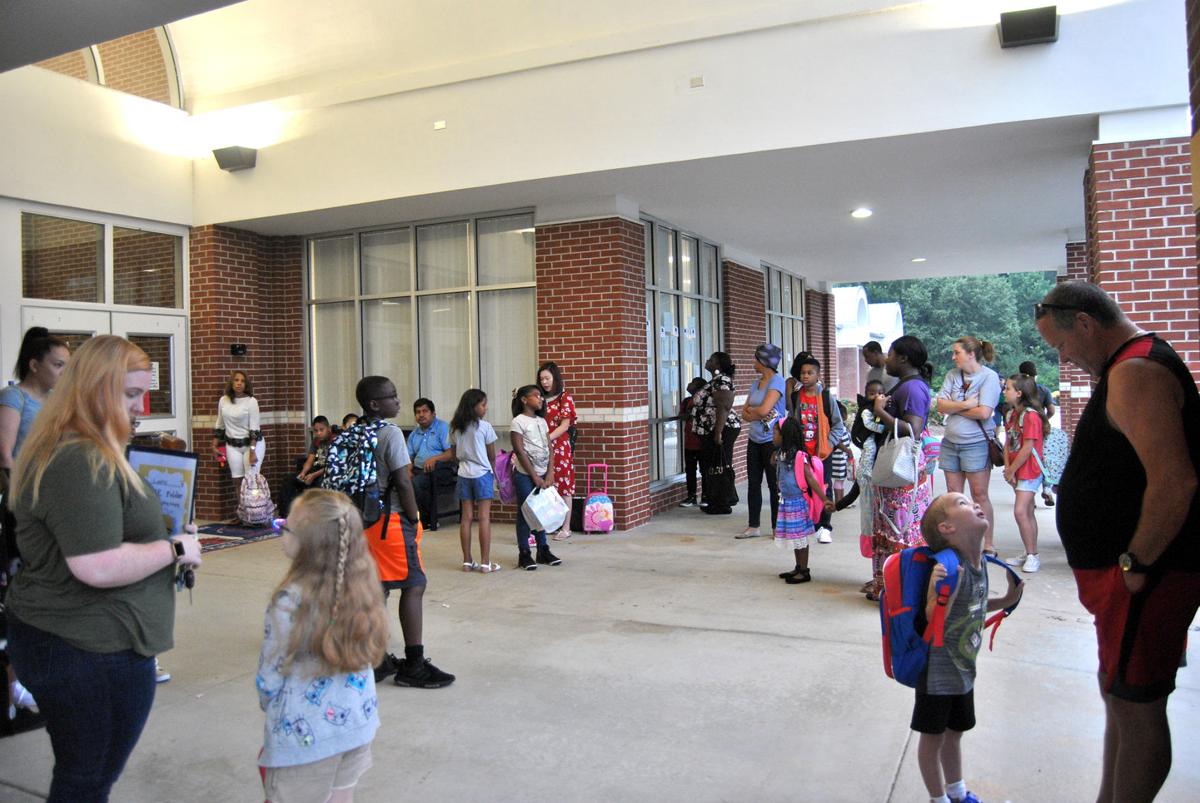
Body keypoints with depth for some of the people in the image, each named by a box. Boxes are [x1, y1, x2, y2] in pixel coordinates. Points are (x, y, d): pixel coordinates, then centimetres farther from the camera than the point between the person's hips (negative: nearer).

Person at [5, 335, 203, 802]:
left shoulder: (60, 451, 11)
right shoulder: (83, 463, -23)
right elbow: (98, 568, -29)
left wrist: (165, 535, 12)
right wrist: (175, 549, -16)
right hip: (93, 653, -10)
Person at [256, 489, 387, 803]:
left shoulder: (290, 601, -24)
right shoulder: (361, 586, -9)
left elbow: (270, 677, -11)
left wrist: (268, 704, 7)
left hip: (304, 734, -5)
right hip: (356, 721, 5)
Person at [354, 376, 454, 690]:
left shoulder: (355, 433, 9)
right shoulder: (390, 433, -15)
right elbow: (403, 482, -17)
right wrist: (414, 519, -6)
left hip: (366, 520, 8)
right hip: (391, 520, -8)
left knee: (378, 588, 14)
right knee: (414, 585, -2)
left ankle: (376, 660, 21)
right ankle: (413, 666, -1)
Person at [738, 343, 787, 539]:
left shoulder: (777, 381, -11)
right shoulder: (756, 383, 12)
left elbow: (764, 409, -22)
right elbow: (744, 414, 11)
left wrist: (750, 410, -2)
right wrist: (755, 413, -10)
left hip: (772, 441, -8)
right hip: (754, 440, 8)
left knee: (775, 485, 1)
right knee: (753, 483, 10)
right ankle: (753, 526, 18)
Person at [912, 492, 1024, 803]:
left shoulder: (980, 561, -1)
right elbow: (934, 617, -34)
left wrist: (1006, 600, 7)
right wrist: (937, 589, -51)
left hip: (963, 667, 8)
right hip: (937, 670, -8)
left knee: (954, 731, 26)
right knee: (933, 737, 12)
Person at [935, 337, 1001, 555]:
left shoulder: (989, 377, -8)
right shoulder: (952, 375, 7)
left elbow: (984, 412, -18)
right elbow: (941, 406, -1)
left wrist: (954, 409, -7)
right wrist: (965, 404, -15)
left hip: (976, 444, -5)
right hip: (950, 442, 6)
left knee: (979, 495, -1)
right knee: (953, 495, 8)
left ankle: (988, 545, 8)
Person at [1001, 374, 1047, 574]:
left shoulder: (1031, 416, -16)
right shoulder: (1011, 414, 11)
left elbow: (1027, 449, -18)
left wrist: (1011, 471, -12)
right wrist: (1007, 468, -3)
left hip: (1029, 471, -9)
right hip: (1017, 471, 9)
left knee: (1020, 511, -14)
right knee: (1028, 512, 13)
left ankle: (1032, 555, -5)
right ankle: (1030, 554, 20)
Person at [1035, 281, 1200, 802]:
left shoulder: (1135, 372, -19)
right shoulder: (1133, 365, 15)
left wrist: (1135, 566, -22)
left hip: (1146, 577, -11)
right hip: (1126, 569, 11)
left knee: (1136, 708, -1)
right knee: (1120, 695, 20)